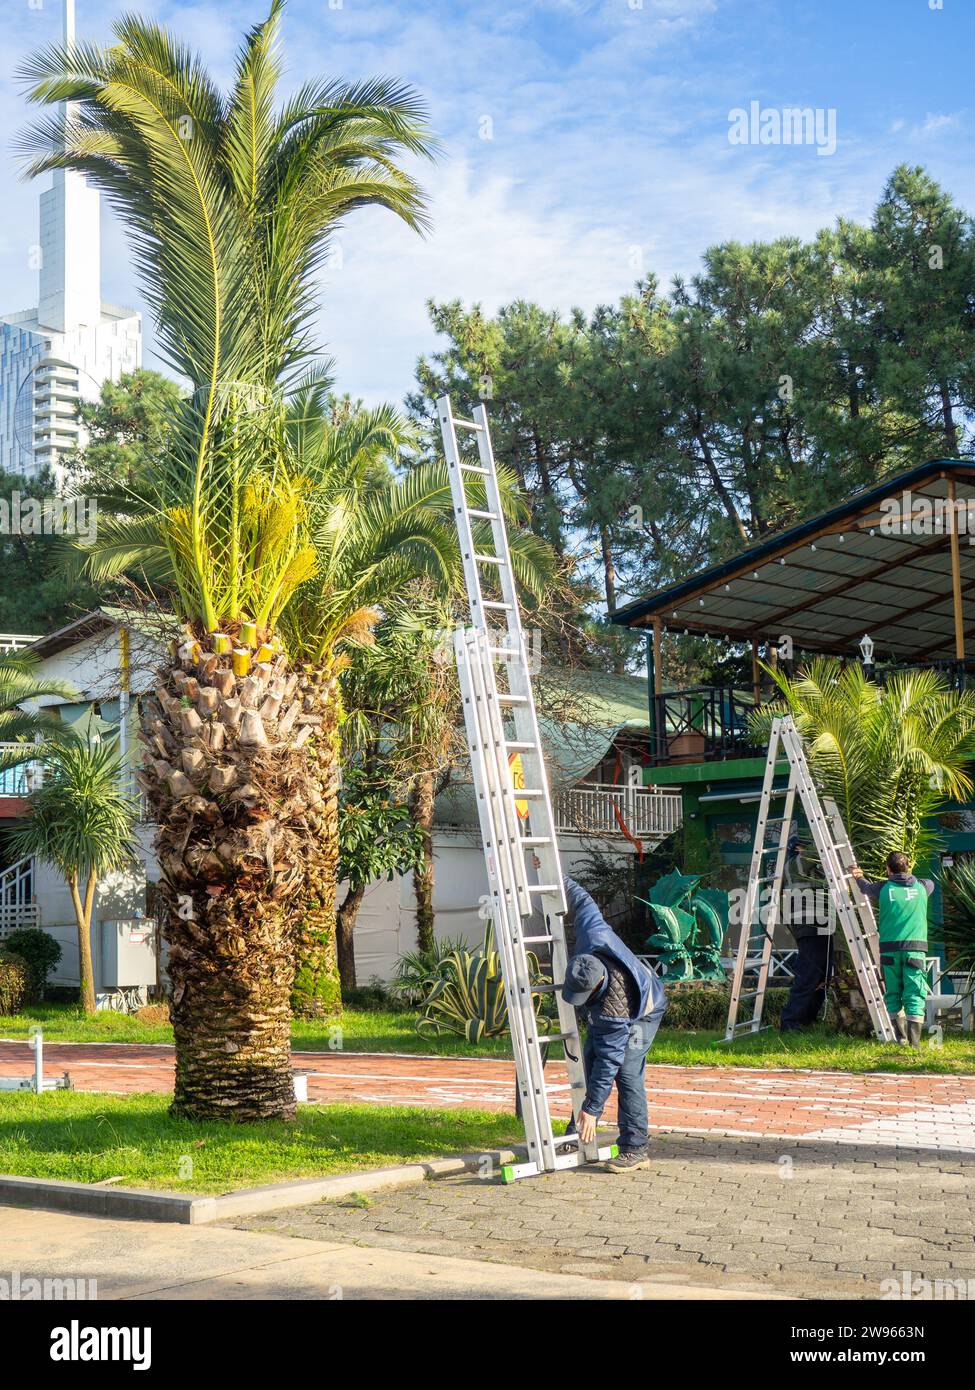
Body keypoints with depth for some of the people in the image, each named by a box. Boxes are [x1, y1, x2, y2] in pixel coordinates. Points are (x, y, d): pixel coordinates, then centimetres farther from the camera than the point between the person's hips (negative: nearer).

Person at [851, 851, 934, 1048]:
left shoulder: (883, 888, 3)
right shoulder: (922, 886, 9)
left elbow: (869, 890, 23)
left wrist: (860, 877, 42)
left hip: (889, 947, 0)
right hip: (915, 947, 0)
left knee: (893, 994, 11)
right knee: (914, 995, -2)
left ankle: (899, 1036, 7)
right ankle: (914, 1039, -12)